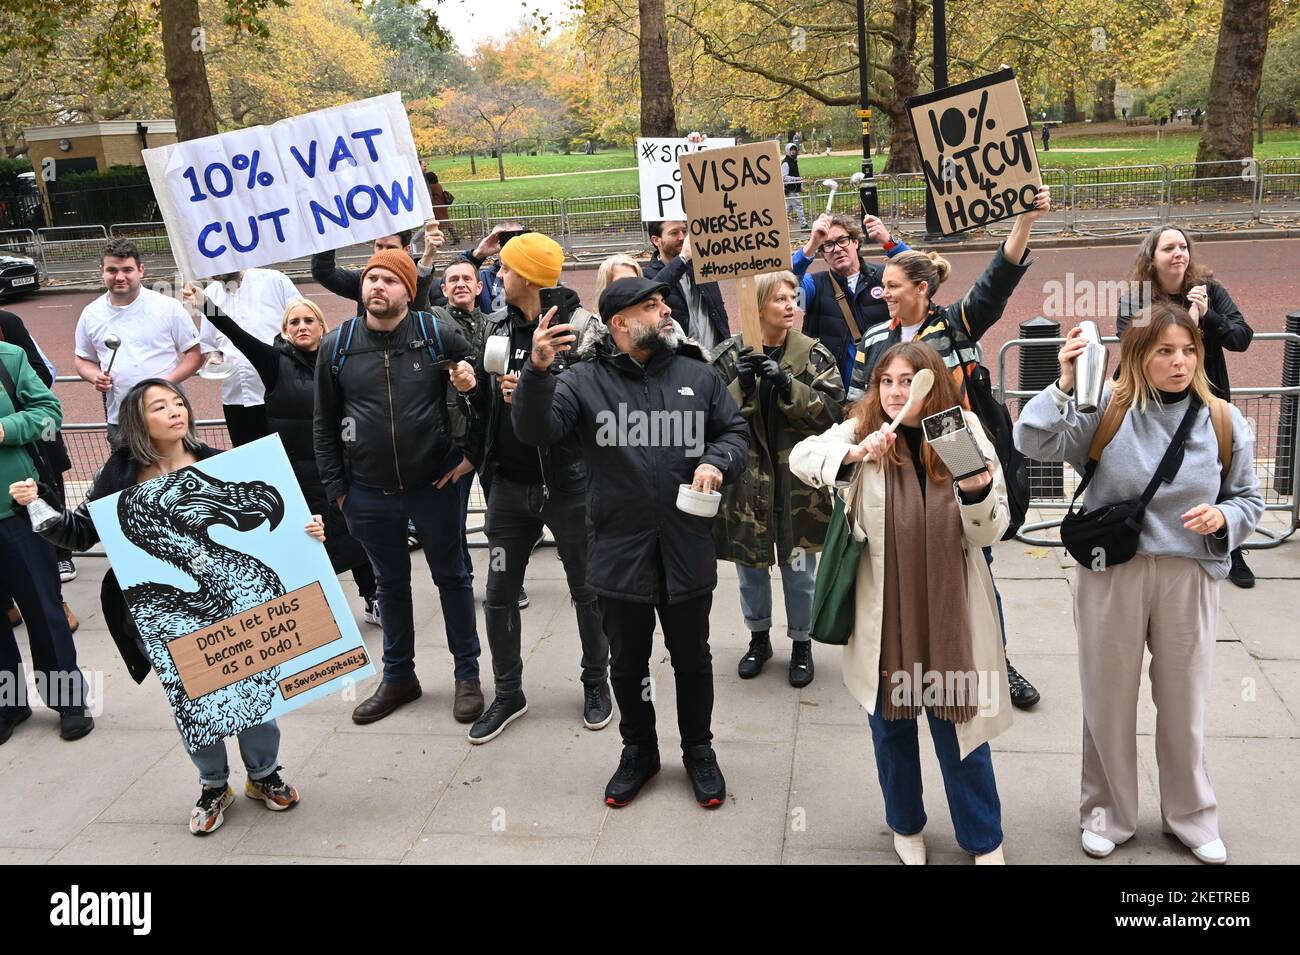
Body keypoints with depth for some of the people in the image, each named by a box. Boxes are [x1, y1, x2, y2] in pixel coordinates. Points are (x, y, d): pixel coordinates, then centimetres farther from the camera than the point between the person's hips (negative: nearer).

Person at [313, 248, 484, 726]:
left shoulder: (439, 334, -8)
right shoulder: (336, 345, -2)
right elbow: (324, 424, 5)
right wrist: (335, 487, 3)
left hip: (434, 485, -2)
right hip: (369, 493, 2)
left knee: (452, 578, 10)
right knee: (390, 583, 16)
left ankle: (467, 674, 26)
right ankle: (398, 677, 32)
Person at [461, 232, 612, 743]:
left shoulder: (579, 328, -13)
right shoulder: (497, 326, 4)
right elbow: (483, 396, 11)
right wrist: (474, 454, 6)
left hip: (566, 483, -5)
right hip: (509, 483, 5)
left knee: (586, 590, 12)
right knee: (500, 594, 11)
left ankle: (596, 682, 32)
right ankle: (508, 693, 28)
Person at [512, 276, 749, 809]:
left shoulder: (697, 375, 2)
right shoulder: (584, 380, -5)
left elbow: (735, 430, 10)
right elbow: (536, 431, -18)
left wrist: (718, 461, -12)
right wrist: (537, 371, -35)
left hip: (687, 549, 1)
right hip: (619, 550, -1)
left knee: (692, 658, 16)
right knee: (627, 661, 16)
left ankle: (698, 749, 37)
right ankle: (638, 750, 38)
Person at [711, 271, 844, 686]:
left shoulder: (814, 354, -2)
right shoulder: (730, 355, -1)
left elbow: (832, 409, -12)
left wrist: (788, 387, -23)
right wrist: (742, 387, -20)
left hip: (799, 481, -1)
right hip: (747, 479, 1)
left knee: (799, 569, 9)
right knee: (750, 566, 15)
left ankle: (801, 644, 30)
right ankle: (759, 638, 37)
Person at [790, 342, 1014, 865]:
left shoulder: (965, 435, -3)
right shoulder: (863, 431, -3)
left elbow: (989, 532, -3)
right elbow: (801, 457, -16)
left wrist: (977, 492, -25)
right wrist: (854, 453, -34)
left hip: (949, 607, 0)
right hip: (883, 608, 1)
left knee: (958, 723, 8)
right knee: (890, 720, 15)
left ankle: (983, 839, 29)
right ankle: (906, 825, 39)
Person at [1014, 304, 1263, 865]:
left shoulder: (1224, 422, 0)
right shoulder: (1106, 409, -7)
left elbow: (1248, 500, 9)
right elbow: (1034, 442, -18)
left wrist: (1223, 517, -12)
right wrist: (1065, 385, -28)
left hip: (1188, 577, 2)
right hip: (1111, 574, -1)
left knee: (1183, 703, 14)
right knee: (1109, 699, 11)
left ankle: (1191, 817, 37)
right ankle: (1108, 814, 32)